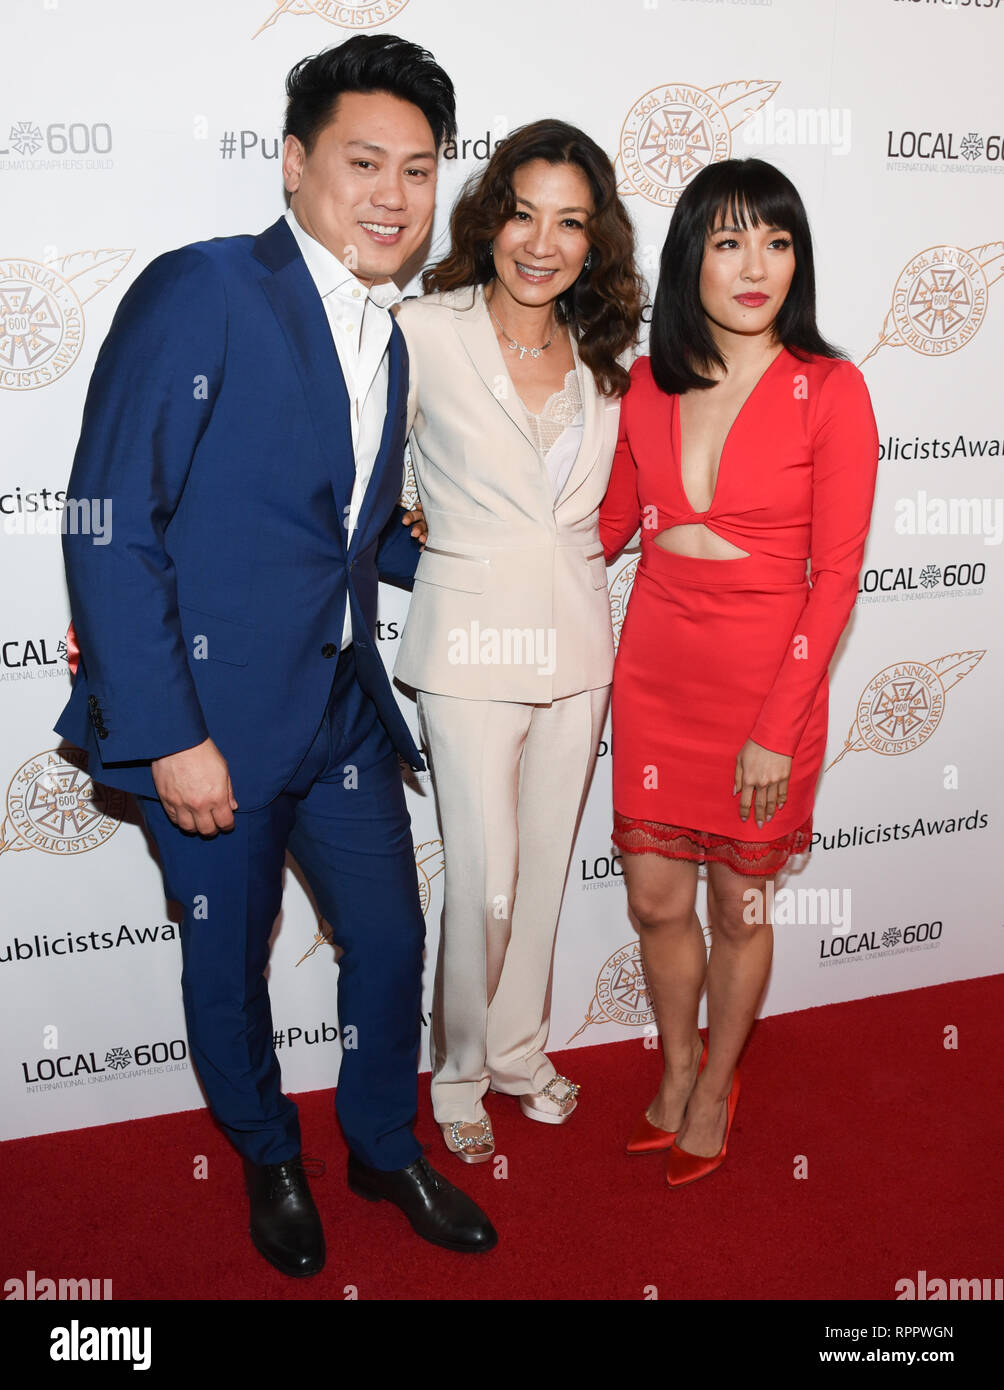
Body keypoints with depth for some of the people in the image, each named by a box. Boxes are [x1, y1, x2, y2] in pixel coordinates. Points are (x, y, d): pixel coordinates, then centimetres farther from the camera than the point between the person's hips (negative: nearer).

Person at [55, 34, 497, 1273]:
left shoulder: (389, 342, 10)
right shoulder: (199, 292, -13)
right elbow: (109, 530, -17)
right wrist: (169, 737, -20)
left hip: (345, 709, 6)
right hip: (213, 716, -6)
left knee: (390, 941, 14)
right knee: (229, 956, 13)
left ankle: (383, 1148, 40)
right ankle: (269, 1159, 40)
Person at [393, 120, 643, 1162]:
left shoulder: (600, 354, 7)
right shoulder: (425, 333, -8)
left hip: (576, 642, 5)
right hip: (472, 641, -5)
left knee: (544, 864, 15)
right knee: (483, 880, 0)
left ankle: (518, 1049, 36)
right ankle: (459, 1074, 25)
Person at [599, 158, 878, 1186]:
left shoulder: (828, 390, -11)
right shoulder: (649, 383, 2)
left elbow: (835, 576, -11)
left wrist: (776, 726, -14)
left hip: (766, 680, -3)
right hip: (655, 669, 4)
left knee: (738, 906, 12)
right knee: (655, 897, 12)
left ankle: (716, 1086, 37)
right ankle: (676, 1069, 39)